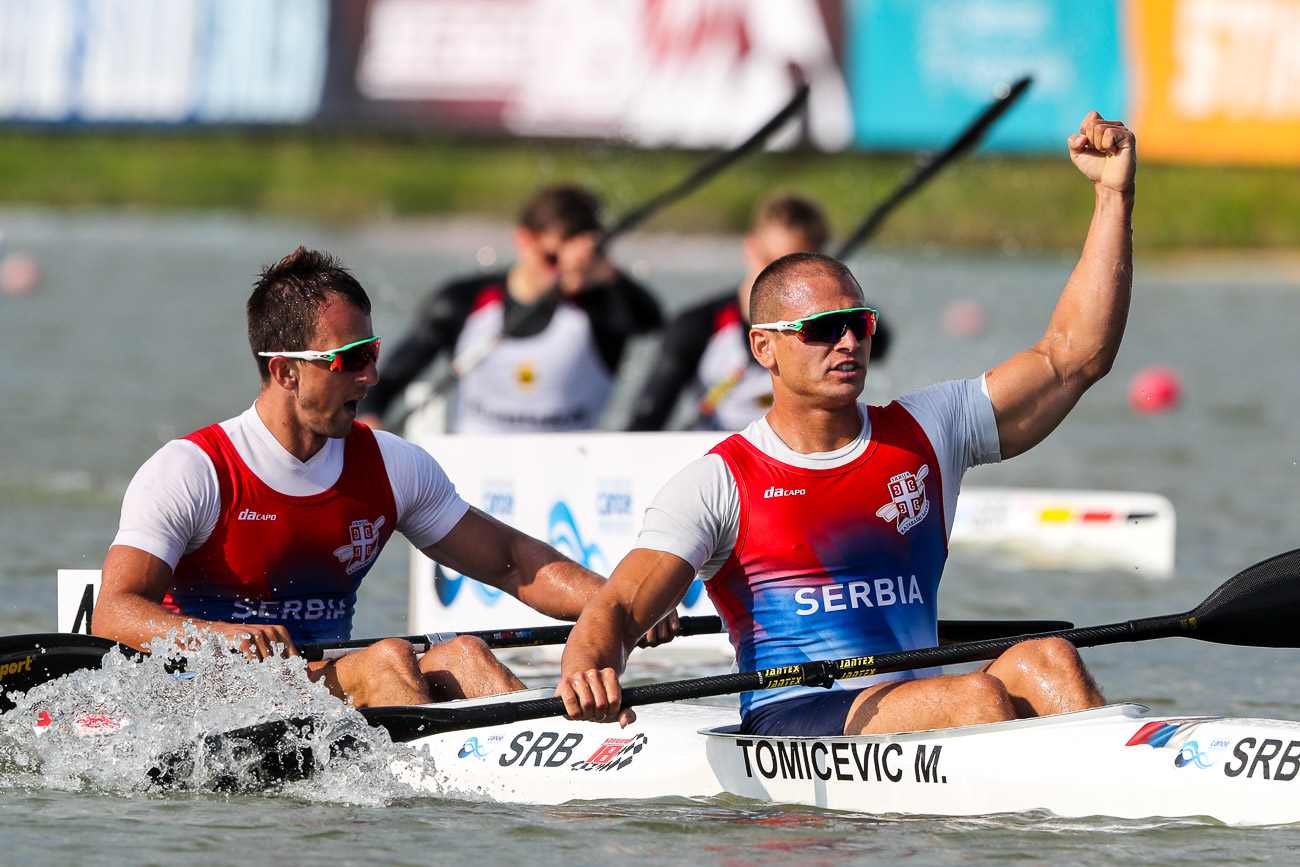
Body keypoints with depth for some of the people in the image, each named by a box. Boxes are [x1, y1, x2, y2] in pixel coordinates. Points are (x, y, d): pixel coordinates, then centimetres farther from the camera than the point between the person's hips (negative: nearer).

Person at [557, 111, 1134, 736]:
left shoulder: (925, 434, 17)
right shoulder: (720, 481, 5)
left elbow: (1075, 353, 16)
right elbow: (616, 610, -5)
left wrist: (1114, 192, 8)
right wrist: (588, 669, -31)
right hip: (787, 728, -4)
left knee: (1046, 661, -26)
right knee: (979, 696, -30)